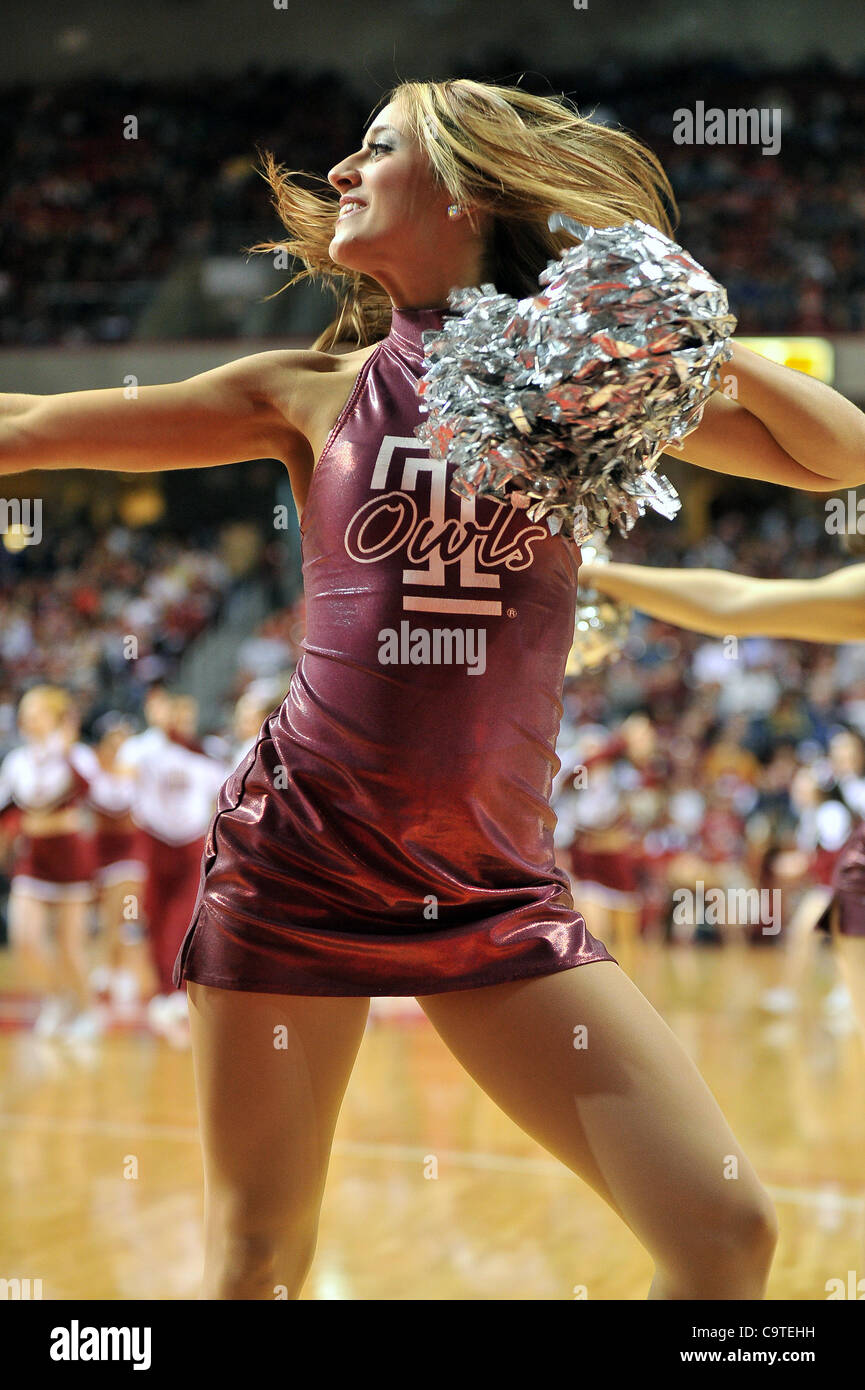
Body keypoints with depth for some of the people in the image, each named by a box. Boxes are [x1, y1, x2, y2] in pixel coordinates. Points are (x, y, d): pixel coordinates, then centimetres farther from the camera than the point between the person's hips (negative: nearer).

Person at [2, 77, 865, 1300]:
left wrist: (712, 355, -5)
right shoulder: (312, 393, 5)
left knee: (729, 1231, -9)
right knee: (257, 1257, 5)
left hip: (497, 887, 1)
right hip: (299, 857, 0)